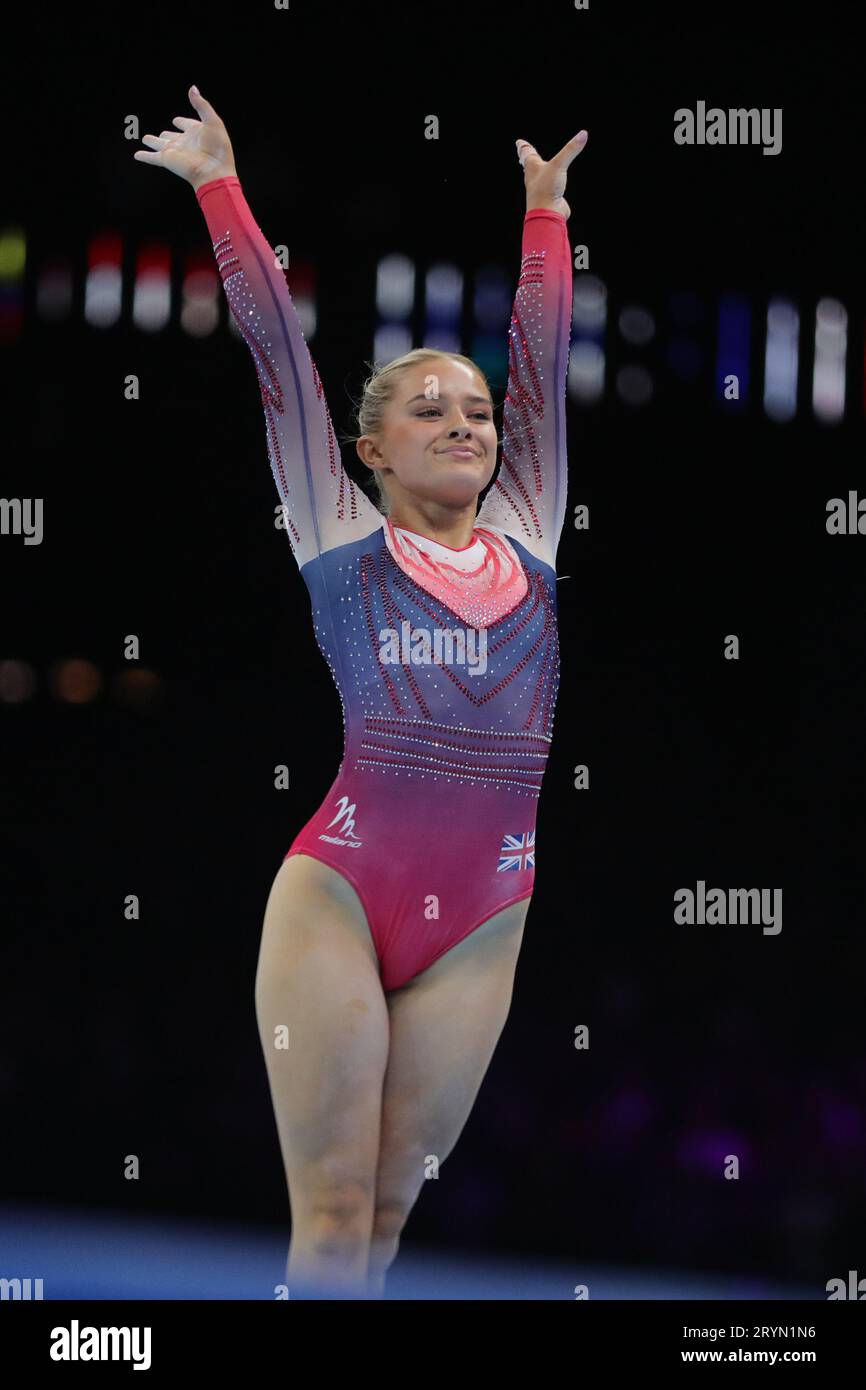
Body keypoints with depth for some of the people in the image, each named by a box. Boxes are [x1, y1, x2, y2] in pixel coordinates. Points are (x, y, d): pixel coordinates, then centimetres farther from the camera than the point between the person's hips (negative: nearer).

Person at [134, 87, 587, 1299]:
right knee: (332, 1211, -6)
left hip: (481, 922, 3)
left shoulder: (524, 540, 15)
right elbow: (274, 338, 10)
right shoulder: (340, 538, 7)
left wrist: (547, 213, 30)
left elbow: (542, 358, 23)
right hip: (338, 893, -3)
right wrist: (219, 185, 13)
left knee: (384, 1216, 5)